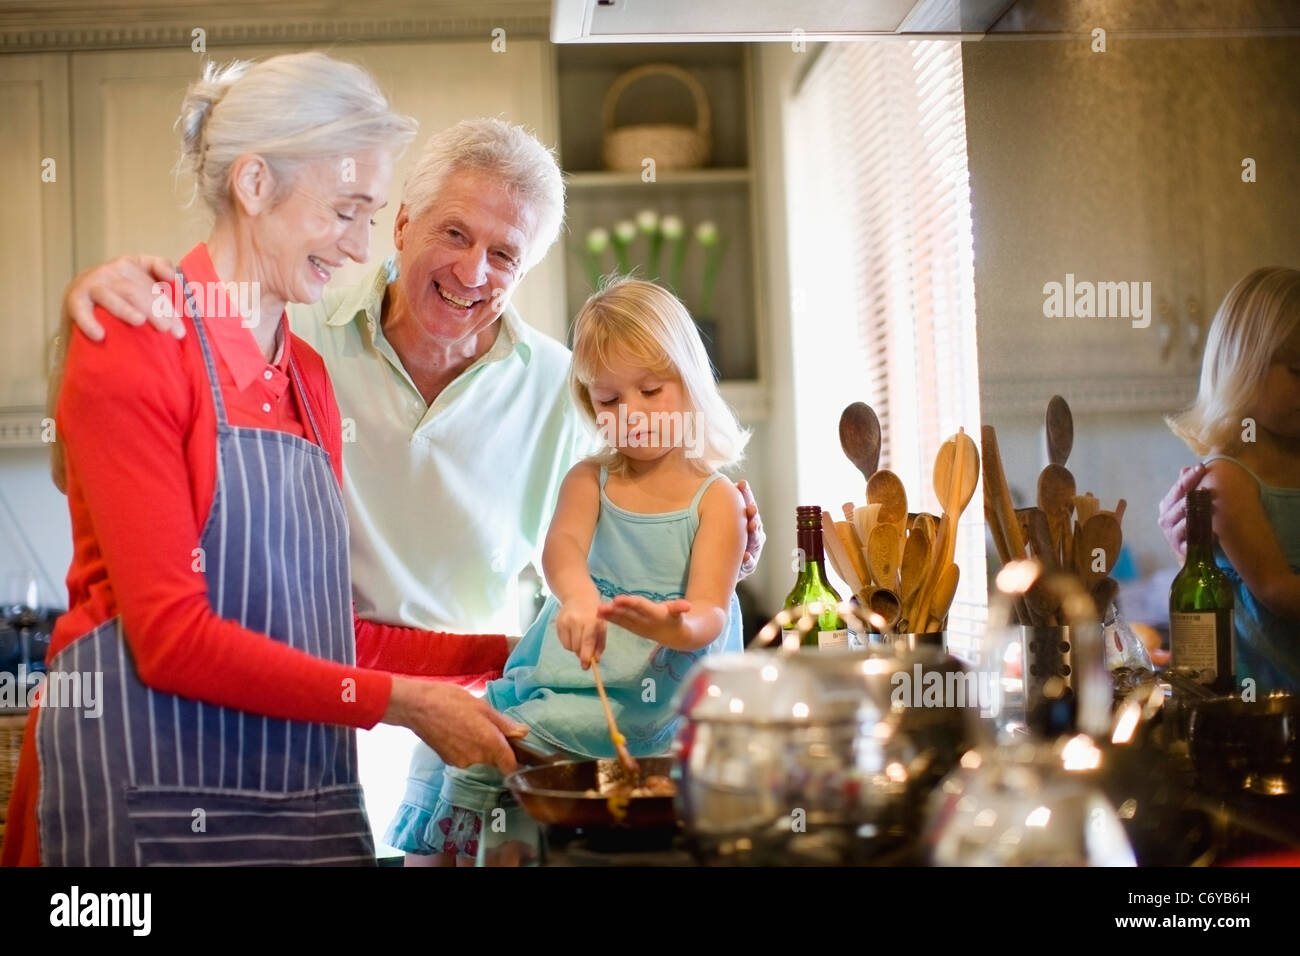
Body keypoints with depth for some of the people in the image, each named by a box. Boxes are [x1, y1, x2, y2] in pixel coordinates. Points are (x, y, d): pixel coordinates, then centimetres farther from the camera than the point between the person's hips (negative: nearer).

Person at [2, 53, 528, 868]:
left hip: (305, 790, 7)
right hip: (153, 792, -6)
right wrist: (400, 701, -16)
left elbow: (321, 625, 11)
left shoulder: (309, 376, 11)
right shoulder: (136, 347, -10)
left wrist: (504, 655, 2)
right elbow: (170, 635, -16)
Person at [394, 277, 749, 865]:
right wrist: (578, 595, -35)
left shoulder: (715, 499, 1)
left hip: (648, 693, -5)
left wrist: (677, 627, -36)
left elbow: (709, 616, -10)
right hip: (560, 676, 5)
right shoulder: (589, 480, 12)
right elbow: (562, 545, -10)